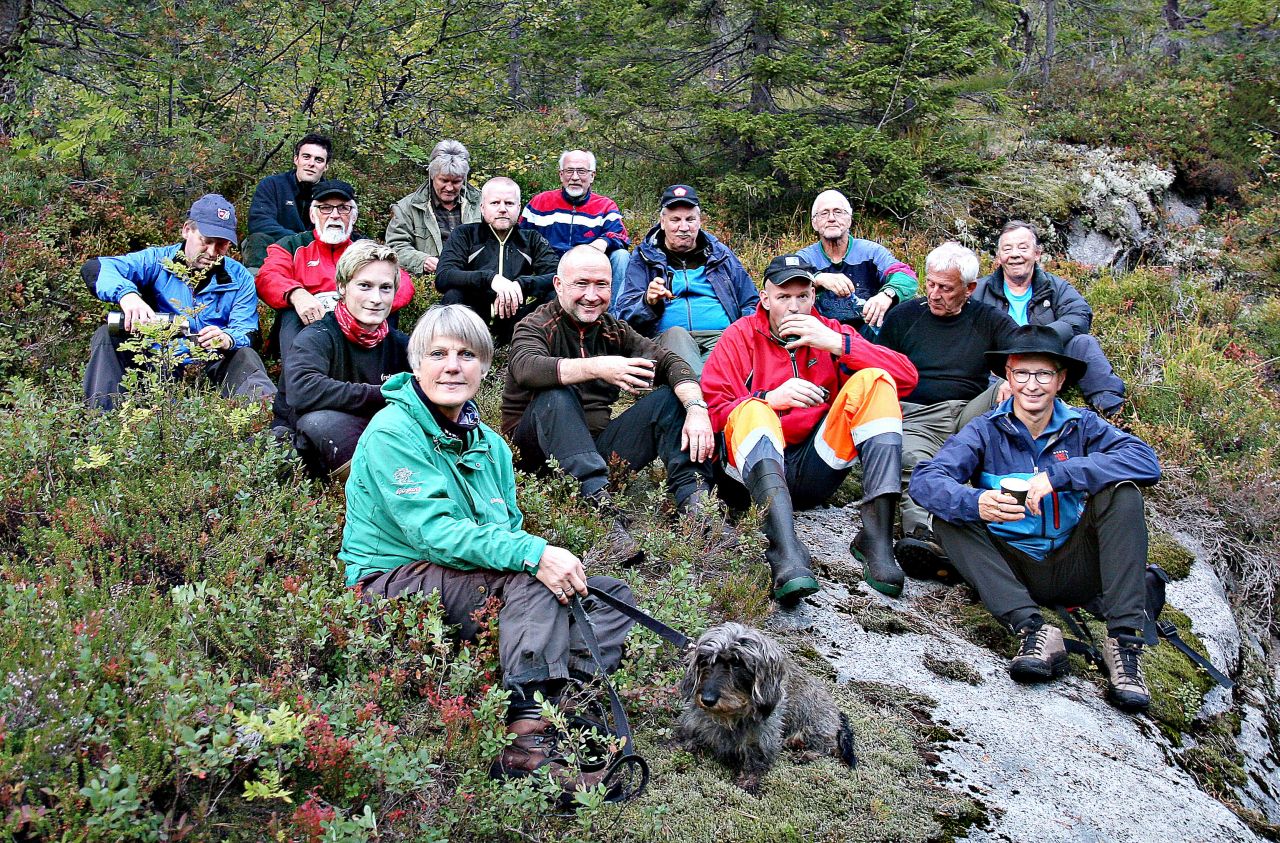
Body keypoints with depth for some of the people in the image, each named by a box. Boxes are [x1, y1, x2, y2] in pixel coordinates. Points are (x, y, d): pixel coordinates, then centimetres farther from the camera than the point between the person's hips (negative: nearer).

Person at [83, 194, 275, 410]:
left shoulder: (239, 277, 7)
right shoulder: (158, 260, 4)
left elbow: (247, 332, -2)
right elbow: (95, 268, -8)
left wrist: (228, 339, -29)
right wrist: (126, 294, -32)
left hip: (213, 365, -1)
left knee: (245, 356, -28)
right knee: (107, 336, -18)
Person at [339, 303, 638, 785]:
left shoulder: (489, 444, 14)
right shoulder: (392, 432, -11)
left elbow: (510, 530, 9)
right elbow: (432, 530, -23)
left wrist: (559, 563, -15)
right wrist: (534, 553, -34)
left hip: (473, 587, 8)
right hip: (392, 586, -8)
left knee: (611, 595, -4)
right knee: (532, 579, -31)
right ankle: (528, 737, -37)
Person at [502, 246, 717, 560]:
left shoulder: (612, 330, 11)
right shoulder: (536, 327, -5)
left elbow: (668, 361, -1)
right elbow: (527, 368, -29)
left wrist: (697, 409, -21)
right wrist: (596, 367, -43)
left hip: (599, 445, 5)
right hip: (538, 449, -5)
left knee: (670, 397, -8)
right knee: (556, 396, -33)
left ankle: (695, 500, -27)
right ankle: (600, 507, -47)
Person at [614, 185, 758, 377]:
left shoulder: (721, 254, 25)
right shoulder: (644, 258, 19)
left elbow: (751, 305, 27)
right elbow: (624, 314, 10)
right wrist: (649, 301, -14)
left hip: (721, 337, 2)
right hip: (664, 339, -2)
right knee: (675, 333, -39)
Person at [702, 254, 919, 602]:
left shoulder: (830, 331, 11)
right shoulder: (741, 336, 6)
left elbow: (907, 377, -1)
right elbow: (710, 409, -6)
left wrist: (836, 344, -11)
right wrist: (770, 398, -20)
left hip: (818, 469, 2)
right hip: (758, 466, -2)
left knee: (874, 380, -13)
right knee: (751, 411, -32)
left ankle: (876, 537, -28)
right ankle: (787, 553, -53)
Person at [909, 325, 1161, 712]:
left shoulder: (1081, 426, 1)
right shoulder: (986, 431, -2)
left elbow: (1146, 461, -18)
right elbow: (925, 478, -18)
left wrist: (1056, 475, -28)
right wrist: (974, 503, -39)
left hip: (1075, 568, 0)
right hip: (1013, 569, 0)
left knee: (1121, 487, -18)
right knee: (948, 516, -20)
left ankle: (1124, 637, -28)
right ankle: (1033, 629, -35)